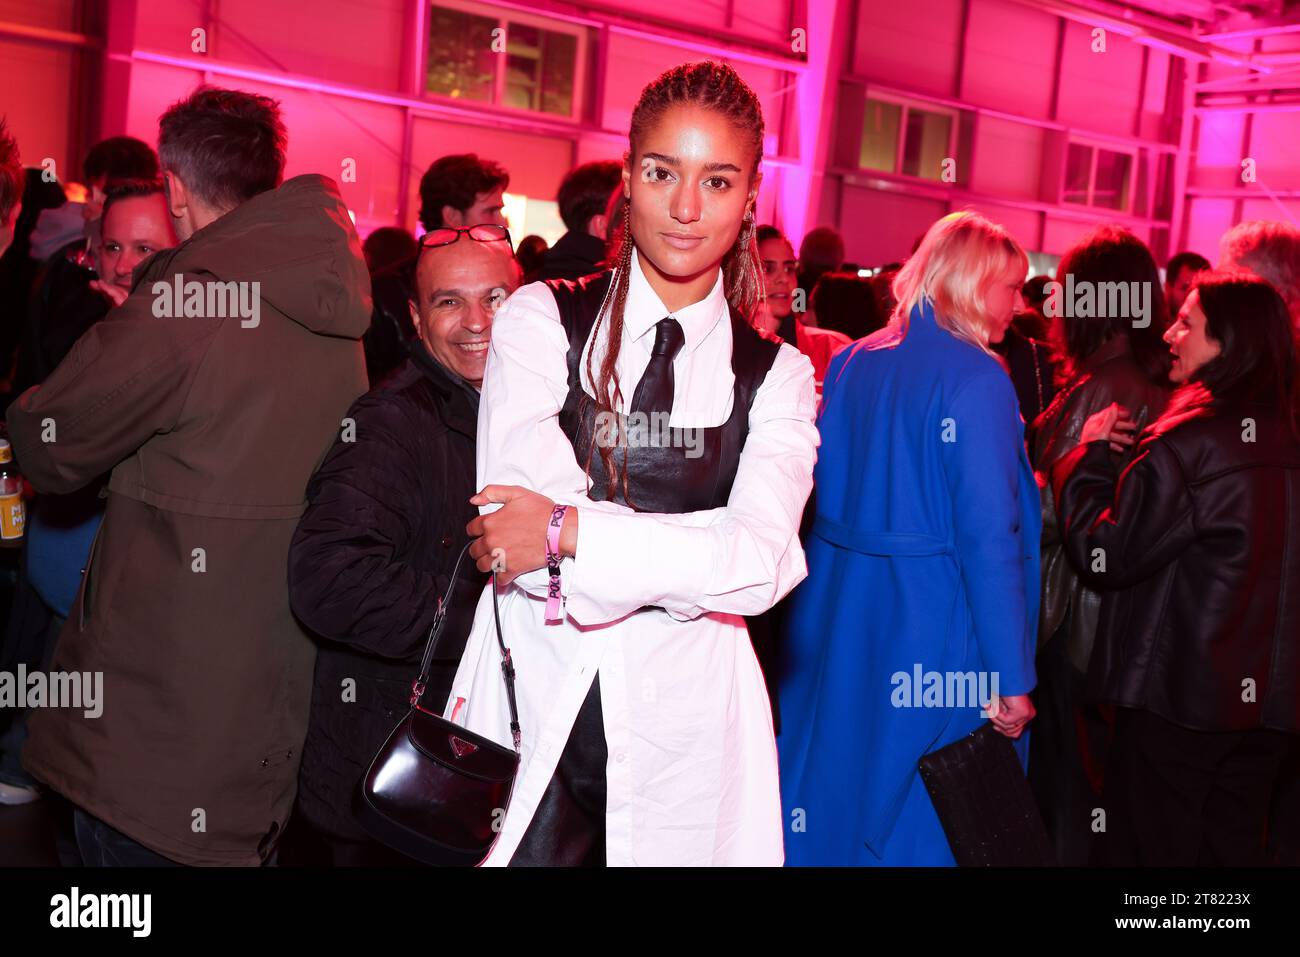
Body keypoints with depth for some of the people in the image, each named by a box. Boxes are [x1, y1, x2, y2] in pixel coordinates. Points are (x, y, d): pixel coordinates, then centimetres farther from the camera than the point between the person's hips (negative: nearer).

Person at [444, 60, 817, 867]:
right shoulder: (542, 320, 1)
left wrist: (573, 530, -19)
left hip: (685, 728, 1)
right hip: (534, 703, -1)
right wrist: (703, 558, -15)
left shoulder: (776, 376, 4)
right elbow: (521, 528, -13)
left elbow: (761, 564, -12)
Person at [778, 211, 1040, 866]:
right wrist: (1011, 677, -14)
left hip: (836, 615, 7)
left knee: (835, 783, 18)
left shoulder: (851, 362, 7)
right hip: (930, 628, -6)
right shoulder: (976, 377, -14)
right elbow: (990, 537, -18)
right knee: (917, 813, 7)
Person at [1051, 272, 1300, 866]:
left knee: (1150, 846, 7)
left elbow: (1104, 555, -17)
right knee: (1233, 845, 19)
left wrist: (1090, 454, -5)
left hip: (1177, 695, -7)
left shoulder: (1190, 442, -19)